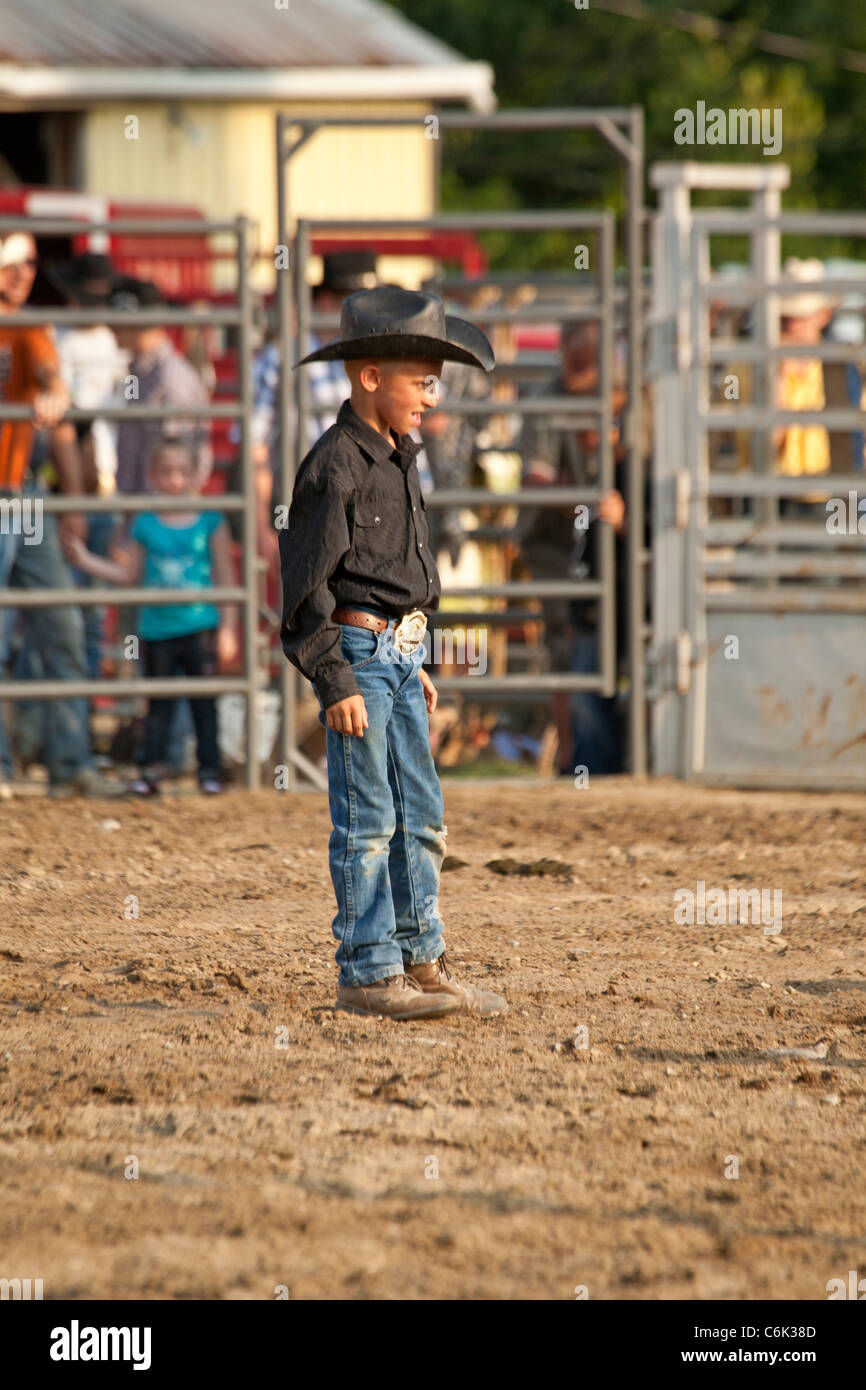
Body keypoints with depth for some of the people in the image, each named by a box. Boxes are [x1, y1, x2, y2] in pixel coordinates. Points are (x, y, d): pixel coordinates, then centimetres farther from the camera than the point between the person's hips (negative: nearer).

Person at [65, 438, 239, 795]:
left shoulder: (210, 522, 0)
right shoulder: (145, 525, 5)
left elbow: (225, 578, 3)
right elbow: (130, 574, 14)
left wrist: (228, 628, -1)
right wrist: (87, 562, 6)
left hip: (200, 627, -2)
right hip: (157, 628, 2)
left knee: (204, 701, 0)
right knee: (158, 703, 6)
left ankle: (210, 769, 7)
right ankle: (151, 769, 9)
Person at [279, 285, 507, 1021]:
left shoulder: (398, 459, 14)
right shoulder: (335, 466, -14)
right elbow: (307, 586, -15)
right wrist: (337, 682, -18)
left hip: (398, 654, 9)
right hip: (356, 653, -9)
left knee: (421, 816, 10)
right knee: (367, 819, -5)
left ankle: (421, 960, 16)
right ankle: (367, 974, -2)